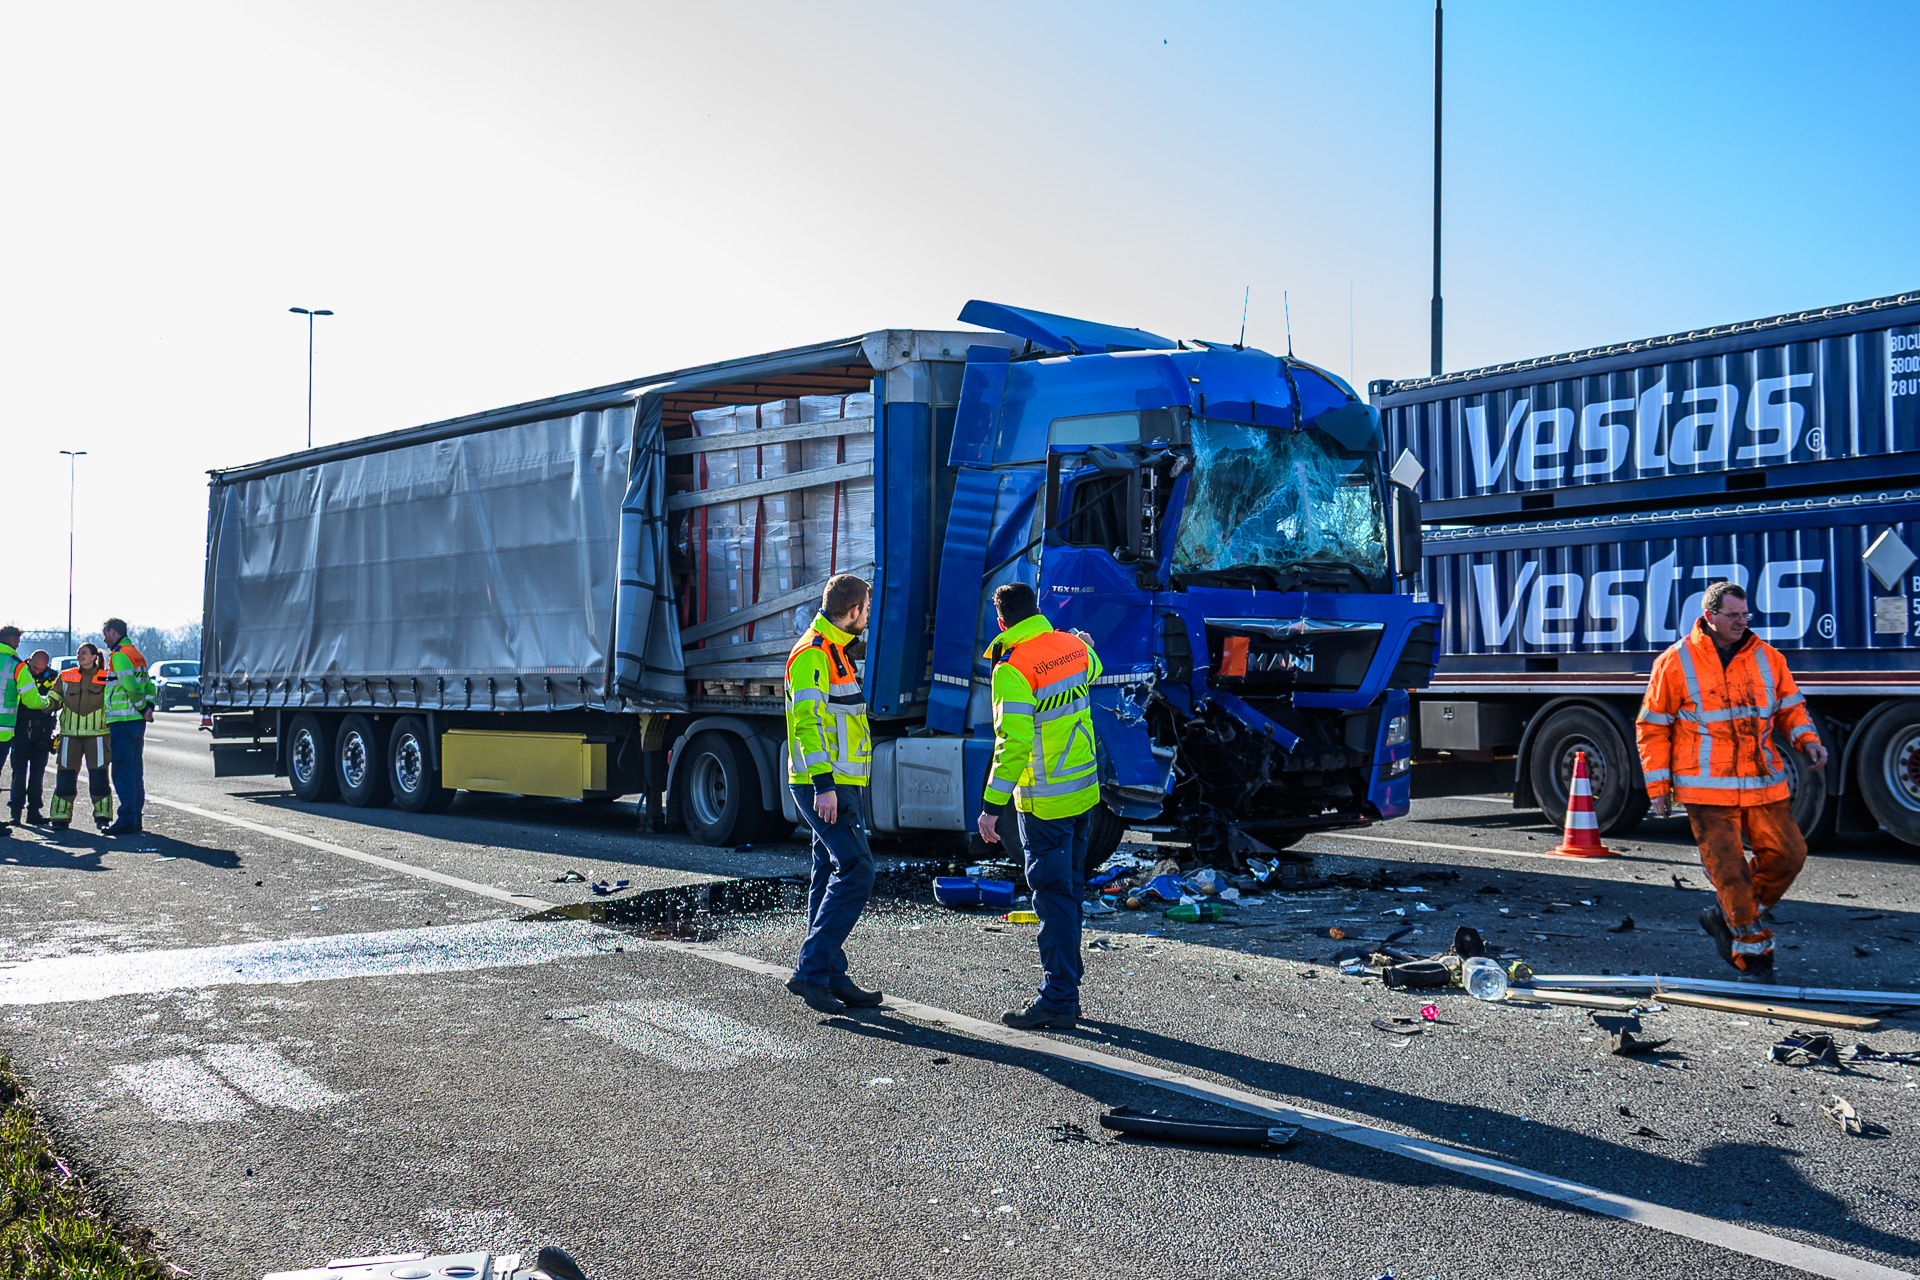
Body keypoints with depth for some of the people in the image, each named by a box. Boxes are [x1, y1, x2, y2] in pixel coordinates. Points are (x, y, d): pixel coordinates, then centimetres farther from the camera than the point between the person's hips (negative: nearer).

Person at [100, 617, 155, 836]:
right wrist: (148, 707, 4)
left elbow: (130, 687, -23)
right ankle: (136, 818, 15)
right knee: (135, 770, 11)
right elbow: (149, 686, 19)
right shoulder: (137, 654, 18)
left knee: (122, 770, -8)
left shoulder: (119, 655, -11)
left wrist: (143, 707, -10)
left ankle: (127, 819, -11)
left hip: (122, 720, -9)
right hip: (138, 720, 9)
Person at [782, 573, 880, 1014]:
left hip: (838, 785, 10)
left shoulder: (837, 651, 19)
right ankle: (811, 970, -14)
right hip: (825, 785, -10)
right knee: (856, 870, -16)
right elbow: (809, 722, -22)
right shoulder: (812, 655, -13)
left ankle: (831, 977, 14)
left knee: (832, 876, 10)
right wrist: (824, 785, -28)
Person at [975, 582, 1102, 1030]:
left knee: (1053, 897, -3)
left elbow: (1013, 744, -25)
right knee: (1070, 891, 15)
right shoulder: (1072, 646, 3)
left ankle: (1057, 1000, 1)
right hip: (1083, 792, 8)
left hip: (1045, 802, -8)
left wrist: (992, 806, -21)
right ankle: (1066, 991, 25)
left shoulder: (1012, 669, -18)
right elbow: (1093, 671, 29)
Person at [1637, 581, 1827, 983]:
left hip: (1763, 784, 4)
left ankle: (1727, 918, 20)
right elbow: (1652, 728, 2)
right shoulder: (1675, 663, -2)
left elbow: (1790, 706, 18)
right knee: (1728, 867, -6)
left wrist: (1807, 739, -4)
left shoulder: (1767, 658, 8)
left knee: (1788, 853, 0)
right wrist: (1658, 786, 0)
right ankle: (1753, 955, 6)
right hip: (1707, 789, -4)